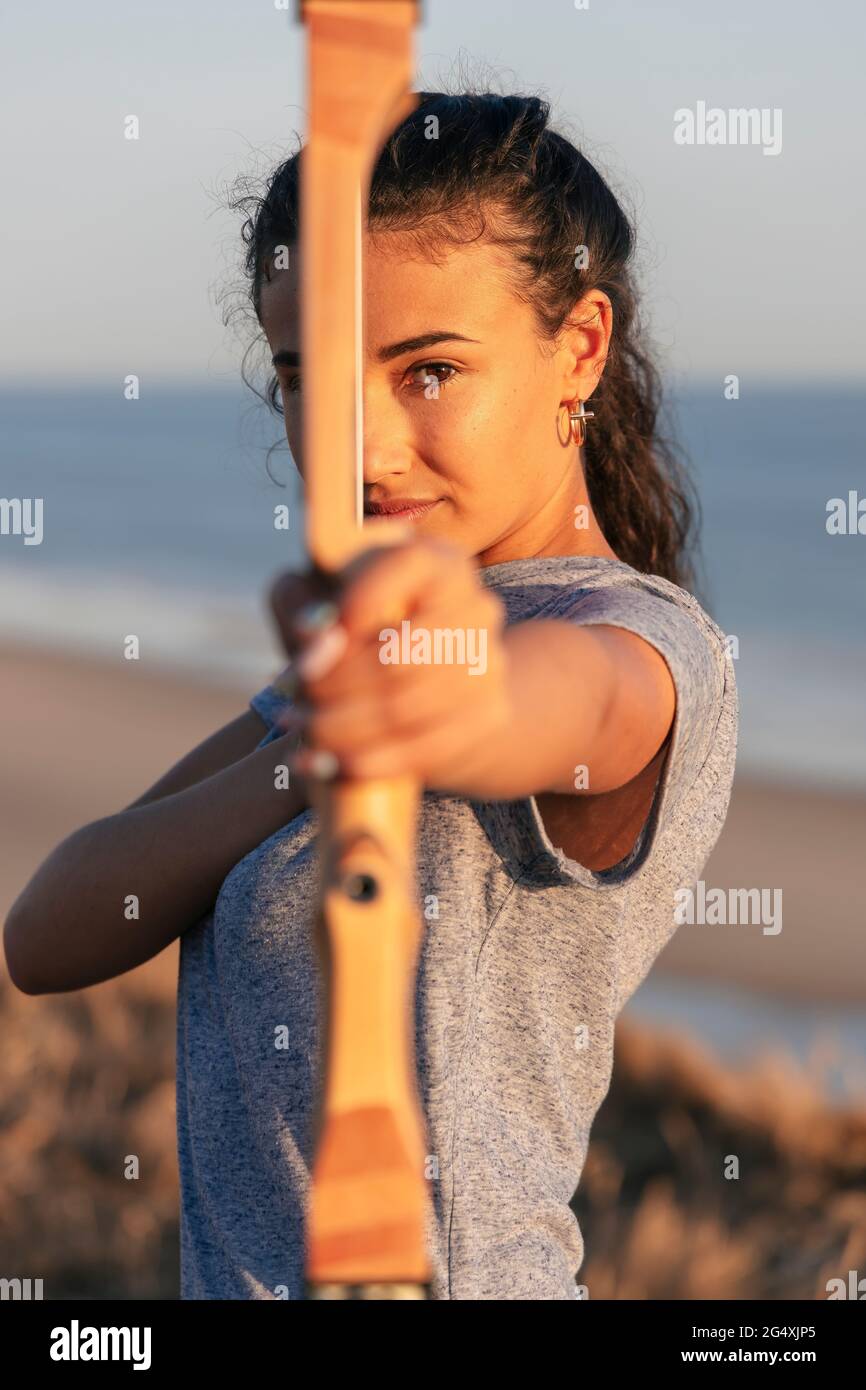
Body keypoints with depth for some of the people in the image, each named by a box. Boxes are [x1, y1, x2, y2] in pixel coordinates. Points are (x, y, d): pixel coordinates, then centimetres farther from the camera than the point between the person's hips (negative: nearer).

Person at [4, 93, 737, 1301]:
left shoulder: (647, 643, -17)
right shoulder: (361, 633, 4)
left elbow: (572, 701, -43)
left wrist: (463, 694, -64)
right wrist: (320, 734, -21)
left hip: (438, 1274, -7)